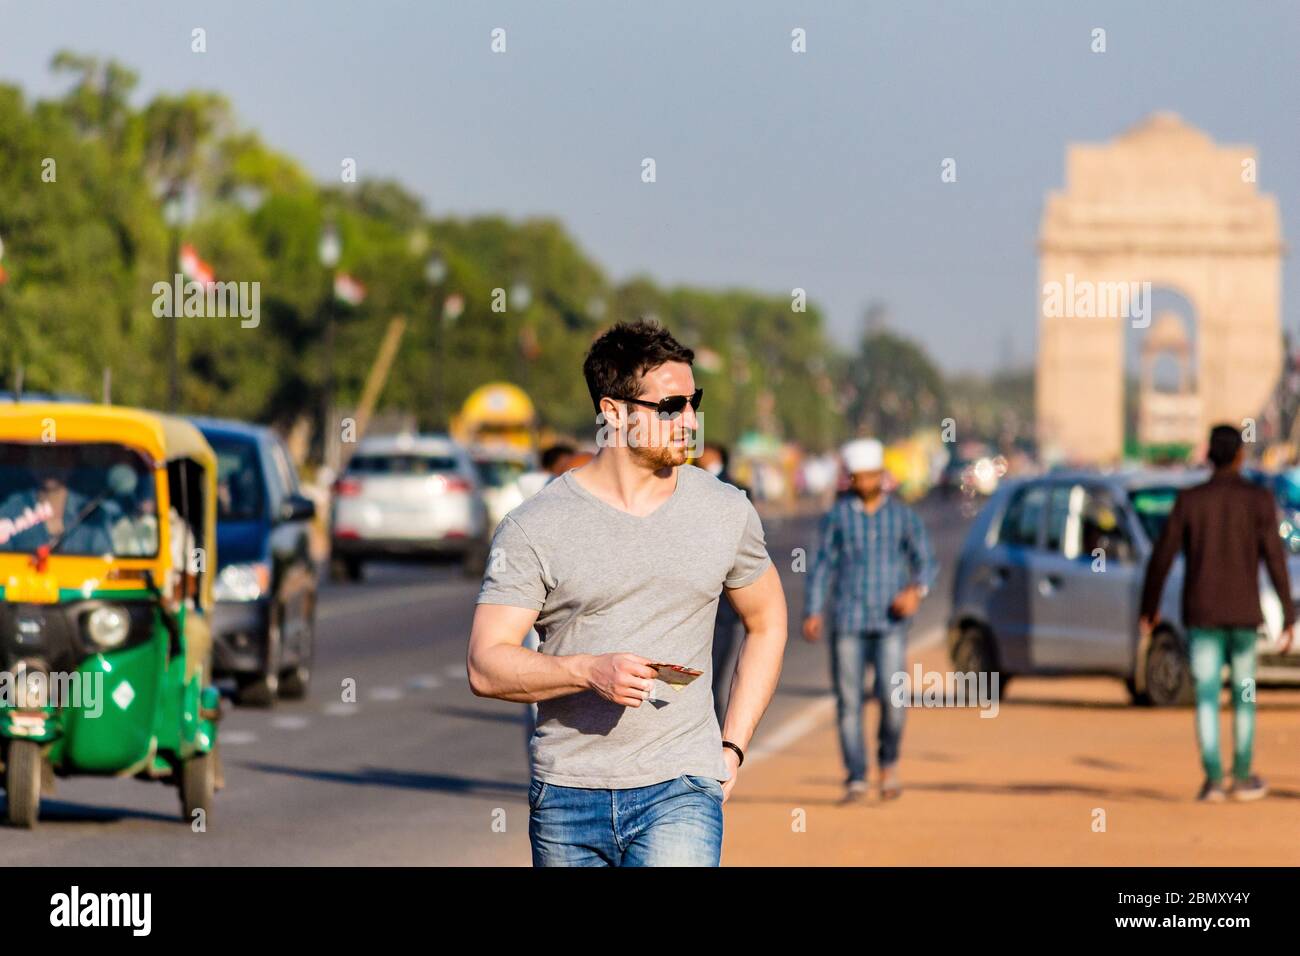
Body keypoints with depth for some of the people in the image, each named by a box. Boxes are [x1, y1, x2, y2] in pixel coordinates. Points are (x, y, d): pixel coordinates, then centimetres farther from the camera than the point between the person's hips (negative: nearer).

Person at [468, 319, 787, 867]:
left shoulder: (726, 512, 6)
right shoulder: (534, 527, -3)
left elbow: (767, 624, 20)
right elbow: (485, 667, -6)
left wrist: (732, 745, 10)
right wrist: (589, 671, -22)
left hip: (680, 789, 0)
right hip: (566, 797, 0)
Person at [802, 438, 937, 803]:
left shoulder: (903, 516, 5)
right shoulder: (837, 515, 5)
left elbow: (926, 562, 7)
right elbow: (823, 564, 7)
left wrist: (917, 590, -14)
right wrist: (814, 612, -2)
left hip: (890, 622, -1)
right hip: (847, 622, 1)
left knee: (892, 697, -13)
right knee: (848, 701, -2)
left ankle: (889, 762, 12)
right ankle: (856, 779, 6)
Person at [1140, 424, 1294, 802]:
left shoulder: (1189, 500, -3)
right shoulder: (1259, 500, -6)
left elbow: (1161, 558, -1)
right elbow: (1276, 561, -9)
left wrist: (1148, 608, 12)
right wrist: (1288, 619, -5)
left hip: (1200, 616, 0)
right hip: (1244, 615, 0)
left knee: (1207, 697, 0)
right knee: (1244, 695, 15)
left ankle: (1213, 777, -14)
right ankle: (1242, 777, 19)